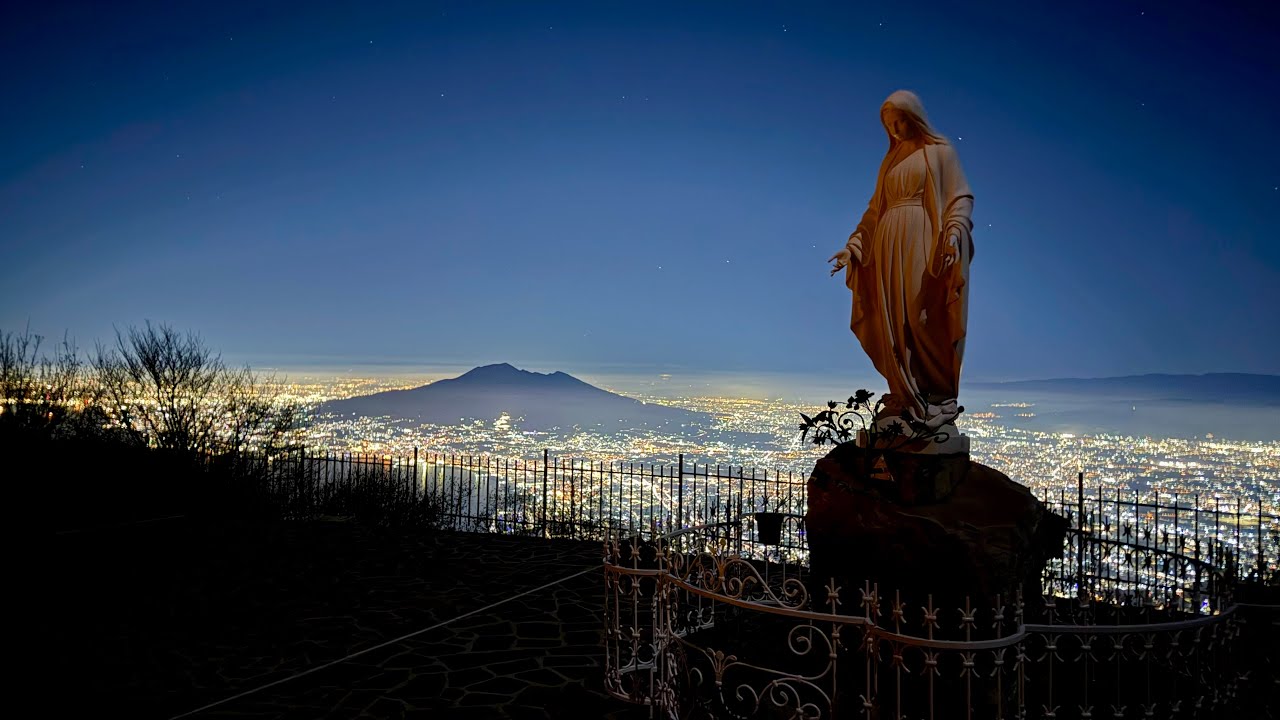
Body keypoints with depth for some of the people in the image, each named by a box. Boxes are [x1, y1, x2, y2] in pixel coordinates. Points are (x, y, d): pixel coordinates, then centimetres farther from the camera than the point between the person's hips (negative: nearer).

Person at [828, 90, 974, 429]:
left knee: (924, 321, -9)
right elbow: (876, 209, 19)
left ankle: (936, 398, -2)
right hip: (889, 246, 5)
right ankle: (905, 398, 8)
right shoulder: (891, 159, 20)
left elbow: (960, 198, -3)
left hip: (923, 245, -5)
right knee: (895, 324, 2)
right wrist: (853, 246, 11)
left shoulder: (940, 151, 4)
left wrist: (954, 234, -21)